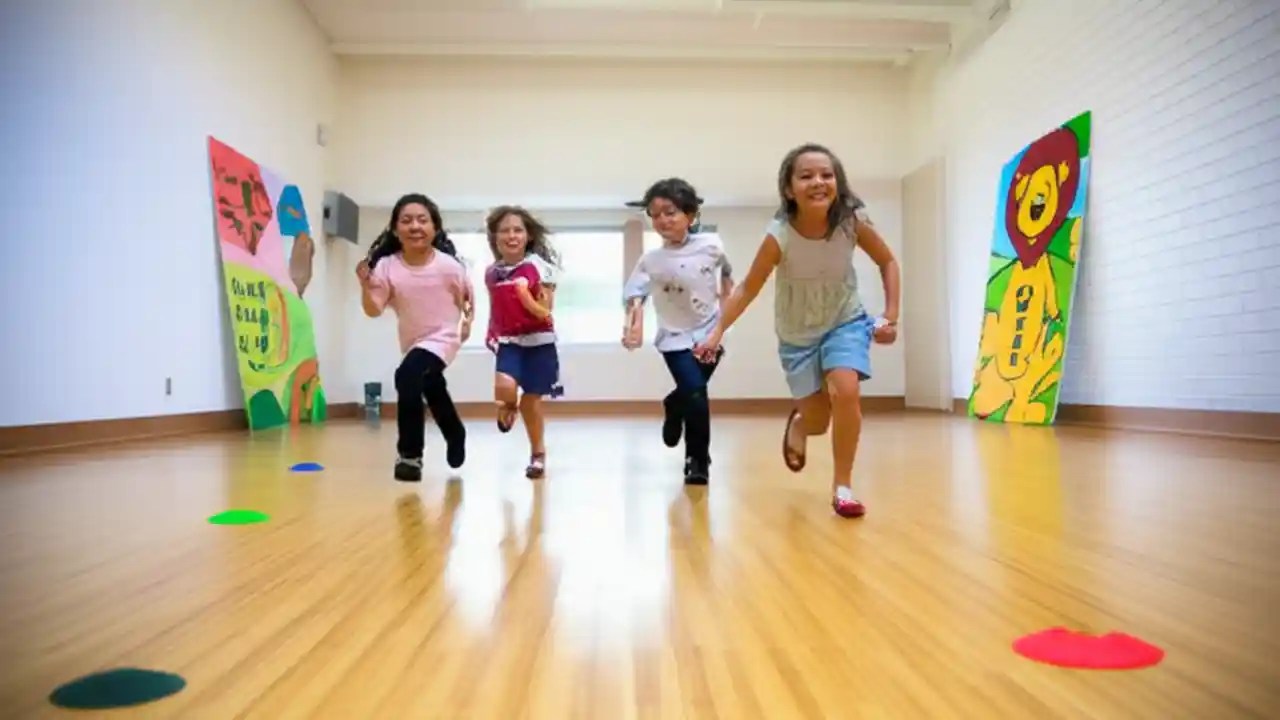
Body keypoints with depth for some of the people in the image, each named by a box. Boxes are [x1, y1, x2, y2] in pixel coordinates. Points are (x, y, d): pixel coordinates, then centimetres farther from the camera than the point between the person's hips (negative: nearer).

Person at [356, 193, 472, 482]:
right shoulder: (386, 266, -17)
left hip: (443, 338, -5)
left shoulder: (448, 265, -21)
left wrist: (467, 319, -2)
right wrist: (365, 284, -33)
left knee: (407, 376, -30)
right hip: (411, 341, 5)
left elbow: (467, 295, -1)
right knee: (433, 392, 25)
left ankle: (410, 454, -20)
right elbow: (374, 310, -18)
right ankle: (456, 435, 56)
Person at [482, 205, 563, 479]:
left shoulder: (539, 266, -8)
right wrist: (491, 335, 7)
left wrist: (530, 302, -28)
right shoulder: (491, 272, 4)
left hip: (538, 341, -2)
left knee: (531, 400, 3)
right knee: (504, 386, -23)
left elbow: (545, 313, -10)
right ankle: (507, 408, 15)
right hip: (508, 342, 2)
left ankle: (538, 454, 25)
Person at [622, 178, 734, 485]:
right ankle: (697, 460, 8)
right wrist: (634, 324, -41)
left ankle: (673, 407, 47)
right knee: (696, 397, -13)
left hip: (710, 333, 3)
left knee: (690, 394, 11)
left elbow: (726, 270, 14)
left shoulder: (711, 245, -8)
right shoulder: (651, 260, -14)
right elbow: (633, 295, -24)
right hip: (676, 338, -2)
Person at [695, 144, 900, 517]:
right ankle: (798, 422, 47)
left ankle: (842, 486, -6)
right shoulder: (779, 236, -26)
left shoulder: (852, 222, -22)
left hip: (845, 321, 1)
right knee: (817, 420, 4)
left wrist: (891, 315, -13)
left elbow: (888, 262, -5)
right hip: (797, 334, 0)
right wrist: (717, 332, -20)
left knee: (846, 391, -25)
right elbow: (748, 289, -16)